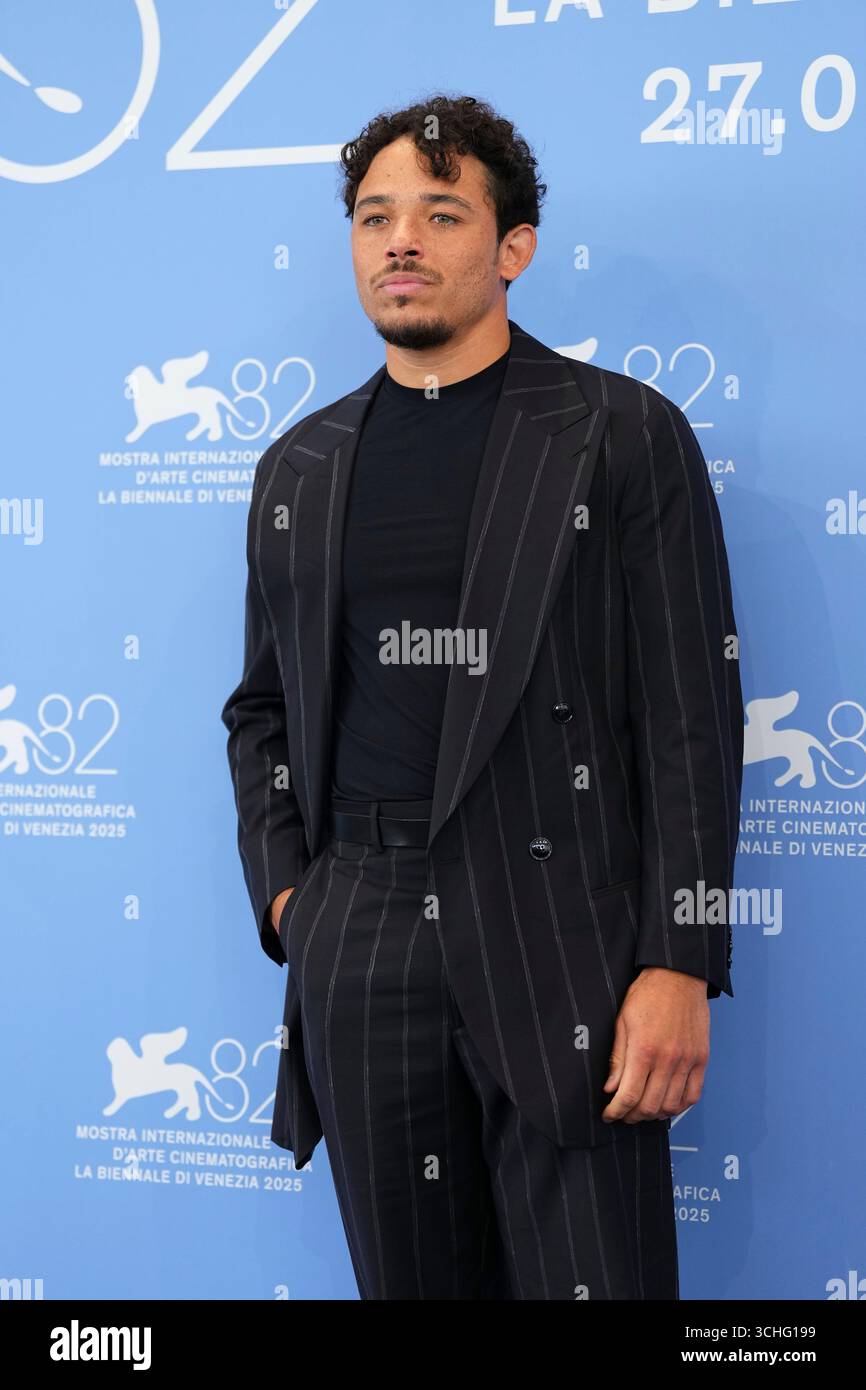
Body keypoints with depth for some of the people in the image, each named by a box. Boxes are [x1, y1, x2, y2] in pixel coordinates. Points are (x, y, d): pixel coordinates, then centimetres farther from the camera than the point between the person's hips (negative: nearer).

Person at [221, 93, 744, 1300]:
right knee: (407, 1277, 11)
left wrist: (680, 965, -11)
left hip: (562, 936, -3)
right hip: (357, 950, 4)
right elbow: (262, 709, 20)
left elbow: (693, 713, -4)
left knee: (593, 1275, -2)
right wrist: (284, 894, 5)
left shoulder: (624, 434, 1)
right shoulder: (298, 468, 14)